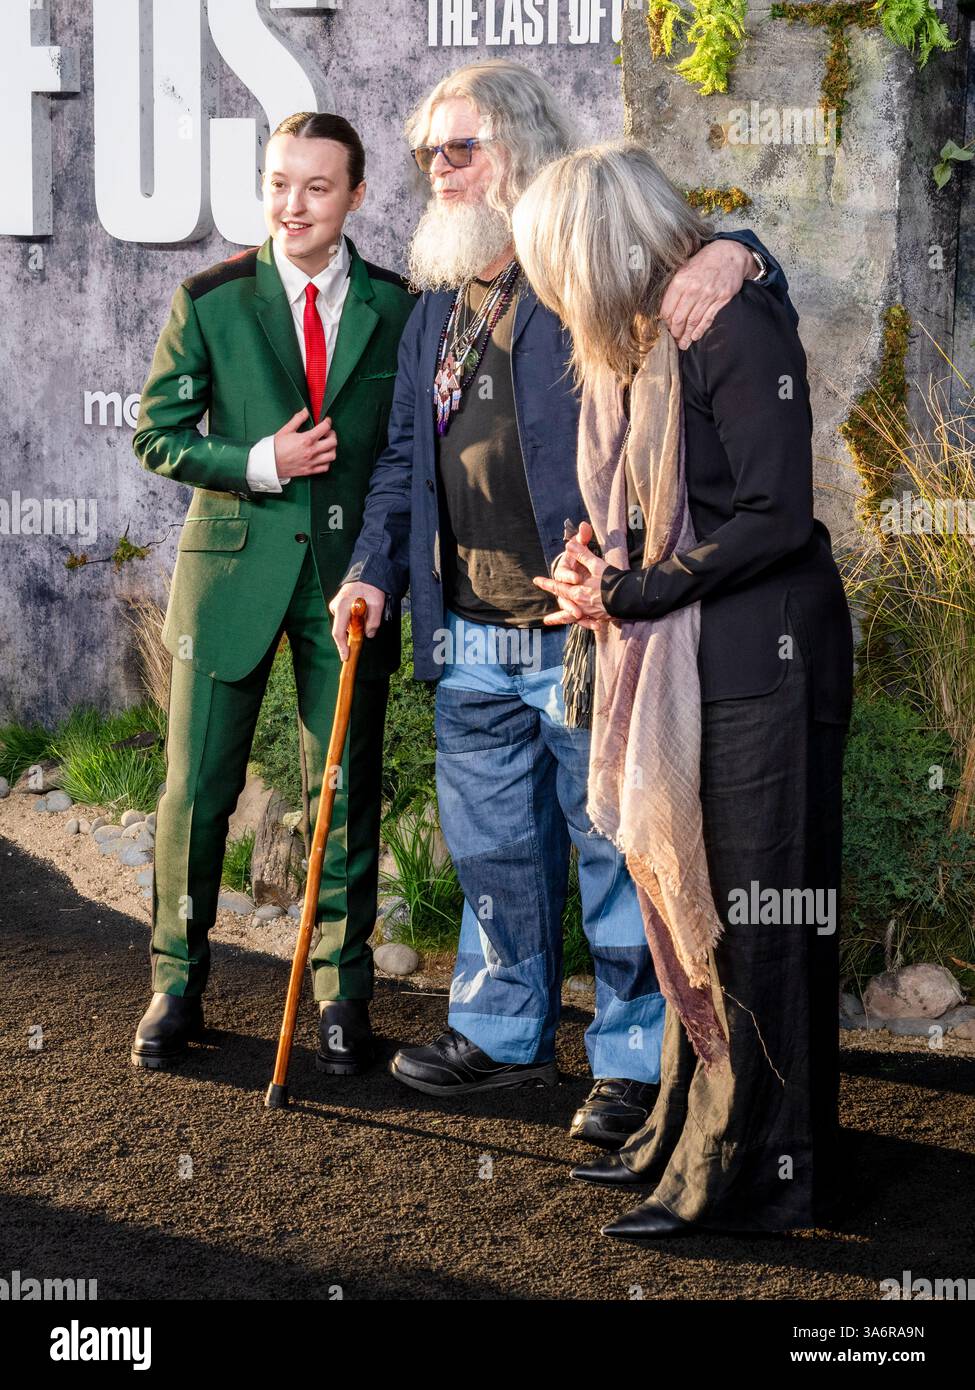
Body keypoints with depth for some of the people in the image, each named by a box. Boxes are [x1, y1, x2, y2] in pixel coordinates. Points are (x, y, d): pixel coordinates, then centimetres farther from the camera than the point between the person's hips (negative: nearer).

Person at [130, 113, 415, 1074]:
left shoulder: (397, 308, 3)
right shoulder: (211, 300, 1)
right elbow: (157, 434, 1)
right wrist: (259, 464, -13)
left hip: (350, 572, 1)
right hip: (234, 563, 0)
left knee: (347, 791, 5)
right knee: (197, 786, 3)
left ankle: (343, 992, 18)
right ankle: (177, 986, 18)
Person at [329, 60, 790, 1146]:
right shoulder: (437, 302, 17)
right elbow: (405, 456, 22)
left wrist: (734, 253, -30)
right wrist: (374, 568, 10)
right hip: (472, 639, 7)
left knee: (614, 848, 2)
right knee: (494, 850, 17)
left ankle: (635, 1061, 14)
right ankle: (503, 1033, 32)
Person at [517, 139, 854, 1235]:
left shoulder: (737, 329, -16)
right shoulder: (637, 348, 13)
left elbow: (775, 518, -19)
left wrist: (630, 594, -14)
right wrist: (607, 564, 1)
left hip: (762, 667, -9)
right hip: (682, 664, 9)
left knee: (749, 926, -1)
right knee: (683, 907, 15)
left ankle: (747, 1177, 8)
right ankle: (686, 1138, 28)